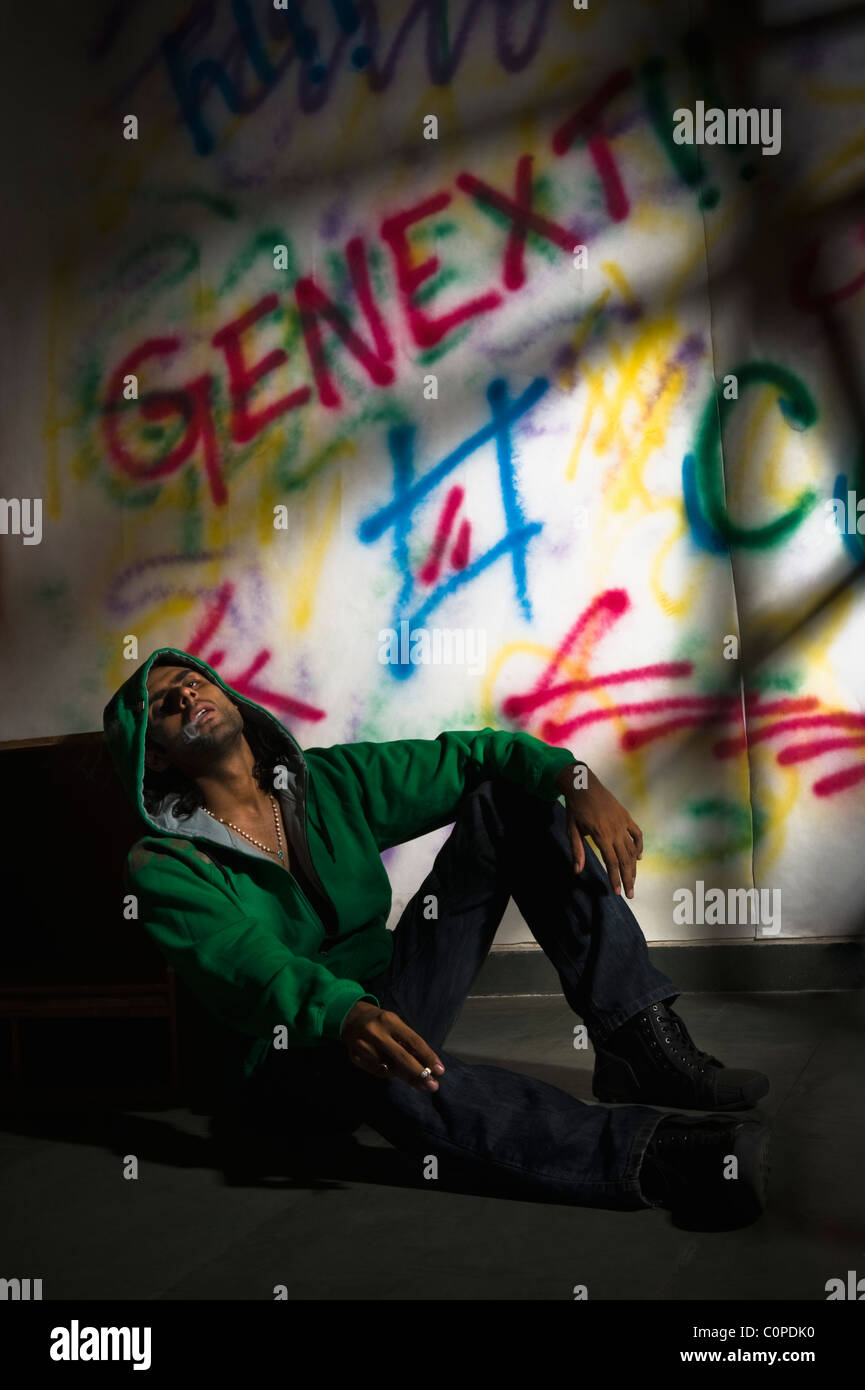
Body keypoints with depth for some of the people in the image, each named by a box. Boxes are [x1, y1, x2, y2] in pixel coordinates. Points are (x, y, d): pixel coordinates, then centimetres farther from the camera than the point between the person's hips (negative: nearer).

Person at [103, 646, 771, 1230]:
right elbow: (246, 963, -27)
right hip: (296, 1048, -5)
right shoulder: (163, 866, -10)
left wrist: (572, 776, -19)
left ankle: (643, 1044, -14)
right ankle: (651, 1149, -47)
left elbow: (466, 756, 1)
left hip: (390, 1004, 6)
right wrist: (345, 1014, -48)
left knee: (508, 797, -6)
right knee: (384, 1070, -44)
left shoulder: (328, 781, 4)